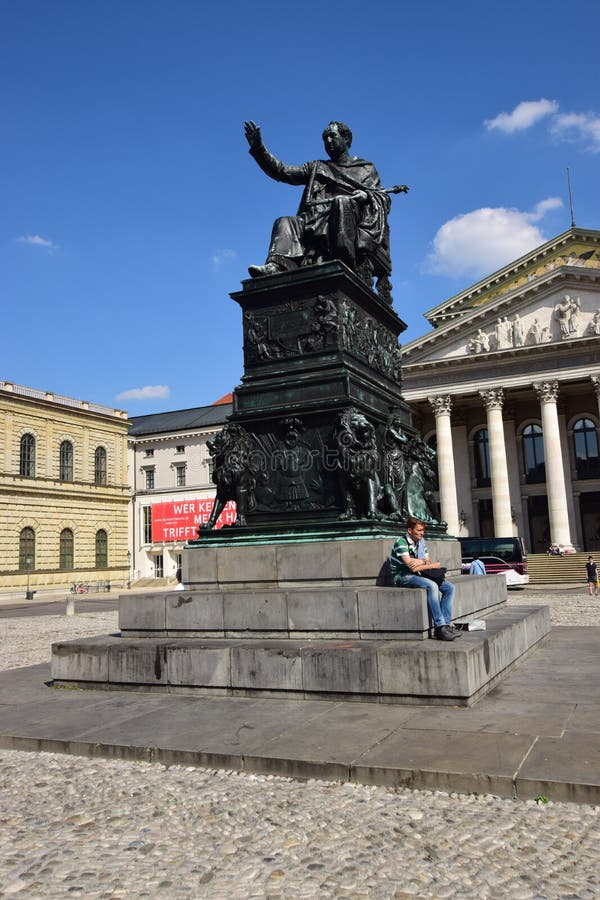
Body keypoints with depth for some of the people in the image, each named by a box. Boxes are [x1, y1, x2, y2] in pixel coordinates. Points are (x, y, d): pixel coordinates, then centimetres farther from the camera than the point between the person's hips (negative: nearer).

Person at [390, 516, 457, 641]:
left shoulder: (421, 541, 11)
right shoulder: (401, 542, -15)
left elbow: (428, 562, 10)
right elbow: (411, 566, -21)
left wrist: (422, 562, -15)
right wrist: (433, 565, -11)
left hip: (418, 575, 8)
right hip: (403, 577, -8)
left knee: (449, 587, -7)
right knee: (432, 586, -33)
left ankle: (446, 623, -14)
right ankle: (440, 627, -31)